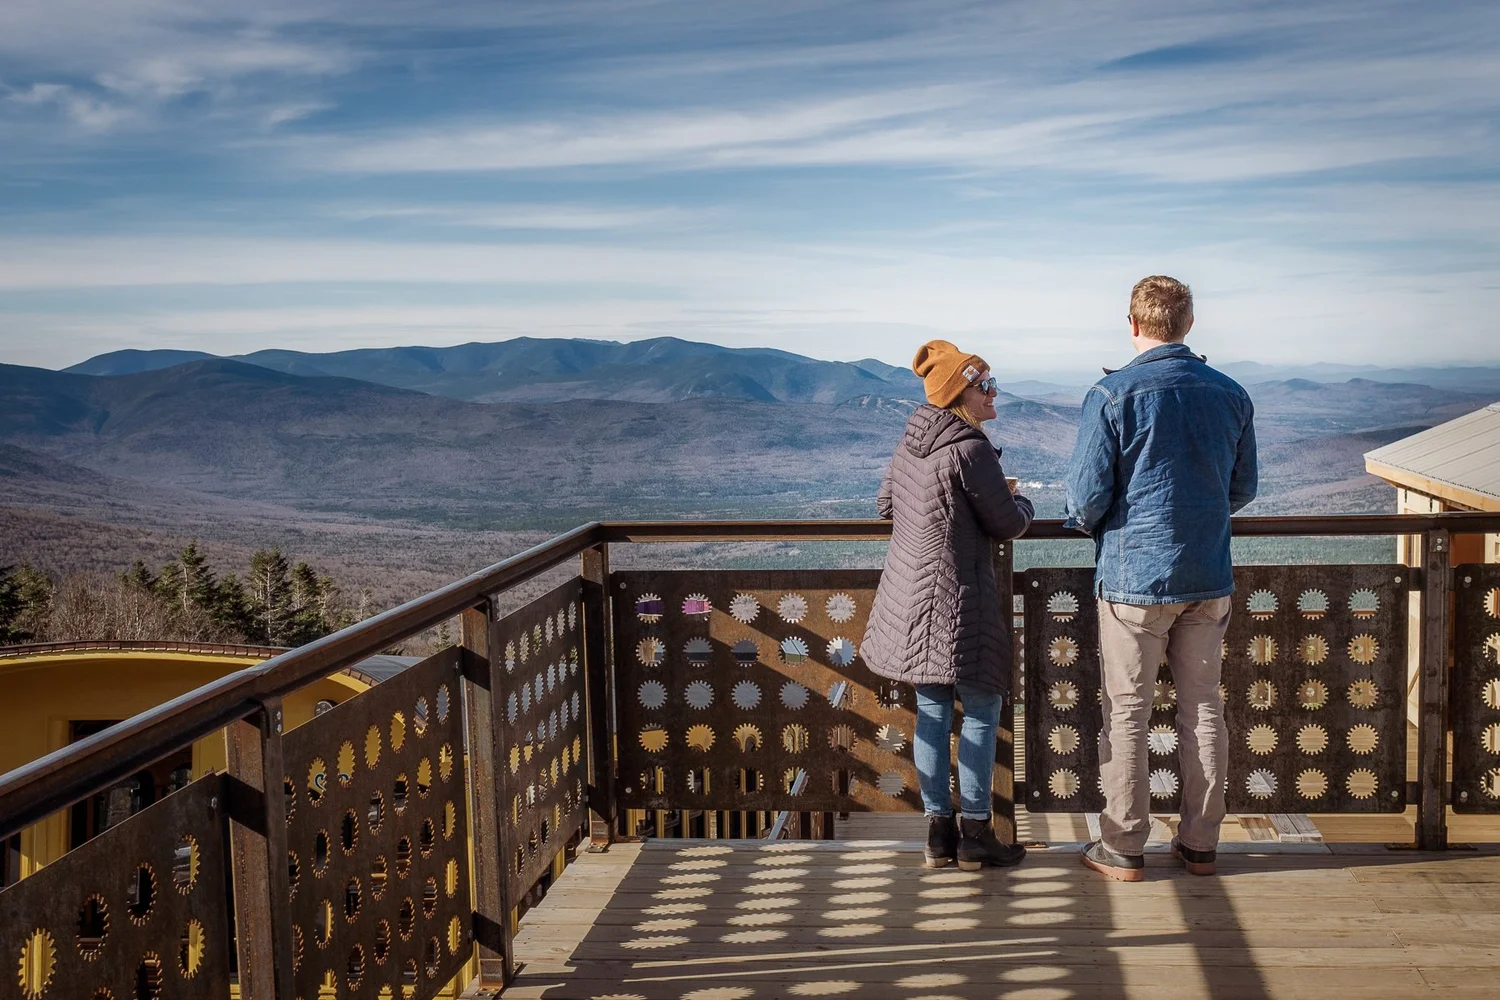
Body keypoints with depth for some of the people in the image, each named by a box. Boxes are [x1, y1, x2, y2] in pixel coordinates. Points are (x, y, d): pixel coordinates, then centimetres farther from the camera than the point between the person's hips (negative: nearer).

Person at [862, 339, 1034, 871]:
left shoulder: (911, 441, 8)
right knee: (981, 711, 3)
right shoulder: (971, 449, -18)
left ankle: (939, 830, 17)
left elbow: (886, 504, 19)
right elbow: (1008, 524, -11)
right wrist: (1023, 503, 10)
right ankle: (975, 834, 8)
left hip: (910, 594, 8)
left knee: (932, 710, 12)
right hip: (957, 597, -8)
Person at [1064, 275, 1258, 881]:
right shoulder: (1231, 394, 4)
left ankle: (1123, 849, 11)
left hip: (1133, 577, -4)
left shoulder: (1112, 394, -11)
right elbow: (1243, 490, 12)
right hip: (1208, 579, 4)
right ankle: (1200, 843, 20)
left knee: (1126, 713, 5)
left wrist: (1086, 521, 10)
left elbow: (1088, 493, -12)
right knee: (1203, 708, 13)